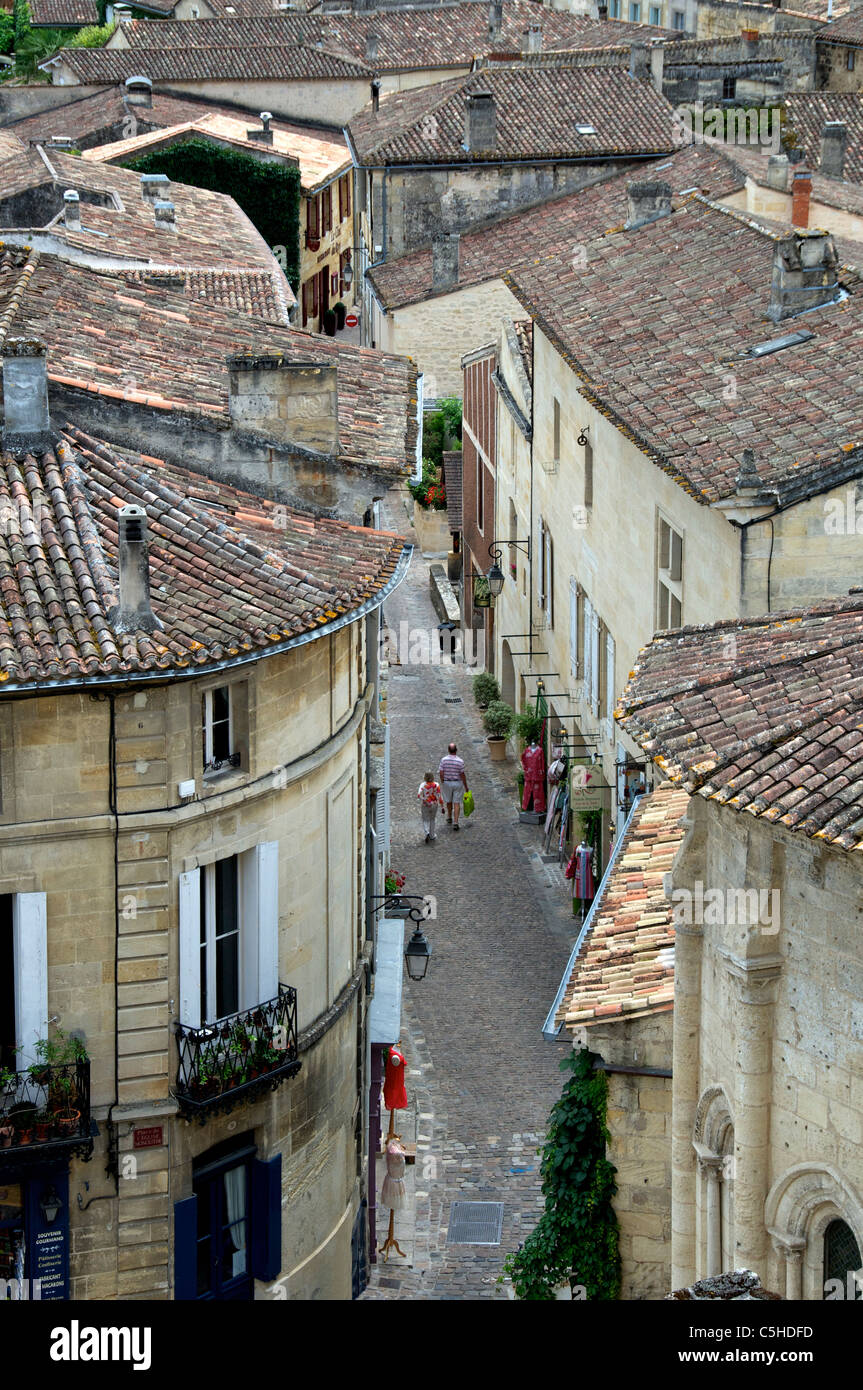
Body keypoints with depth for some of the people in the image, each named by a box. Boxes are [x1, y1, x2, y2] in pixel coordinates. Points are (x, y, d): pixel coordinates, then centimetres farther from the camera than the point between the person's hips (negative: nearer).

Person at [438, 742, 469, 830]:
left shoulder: (444, 760, -12)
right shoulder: (460, 761, -16)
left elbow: (441, 773, -10)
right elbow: (462, 775, -13)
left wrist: (442, 783, 7)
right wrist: (466, 786, -3)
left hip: (446, 782, 2)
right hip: (458, 783, -2)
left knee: (449, 800, 22)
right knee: (456, 803, 3)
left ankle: (449, 818, 39)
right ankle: (455, 822, -3)